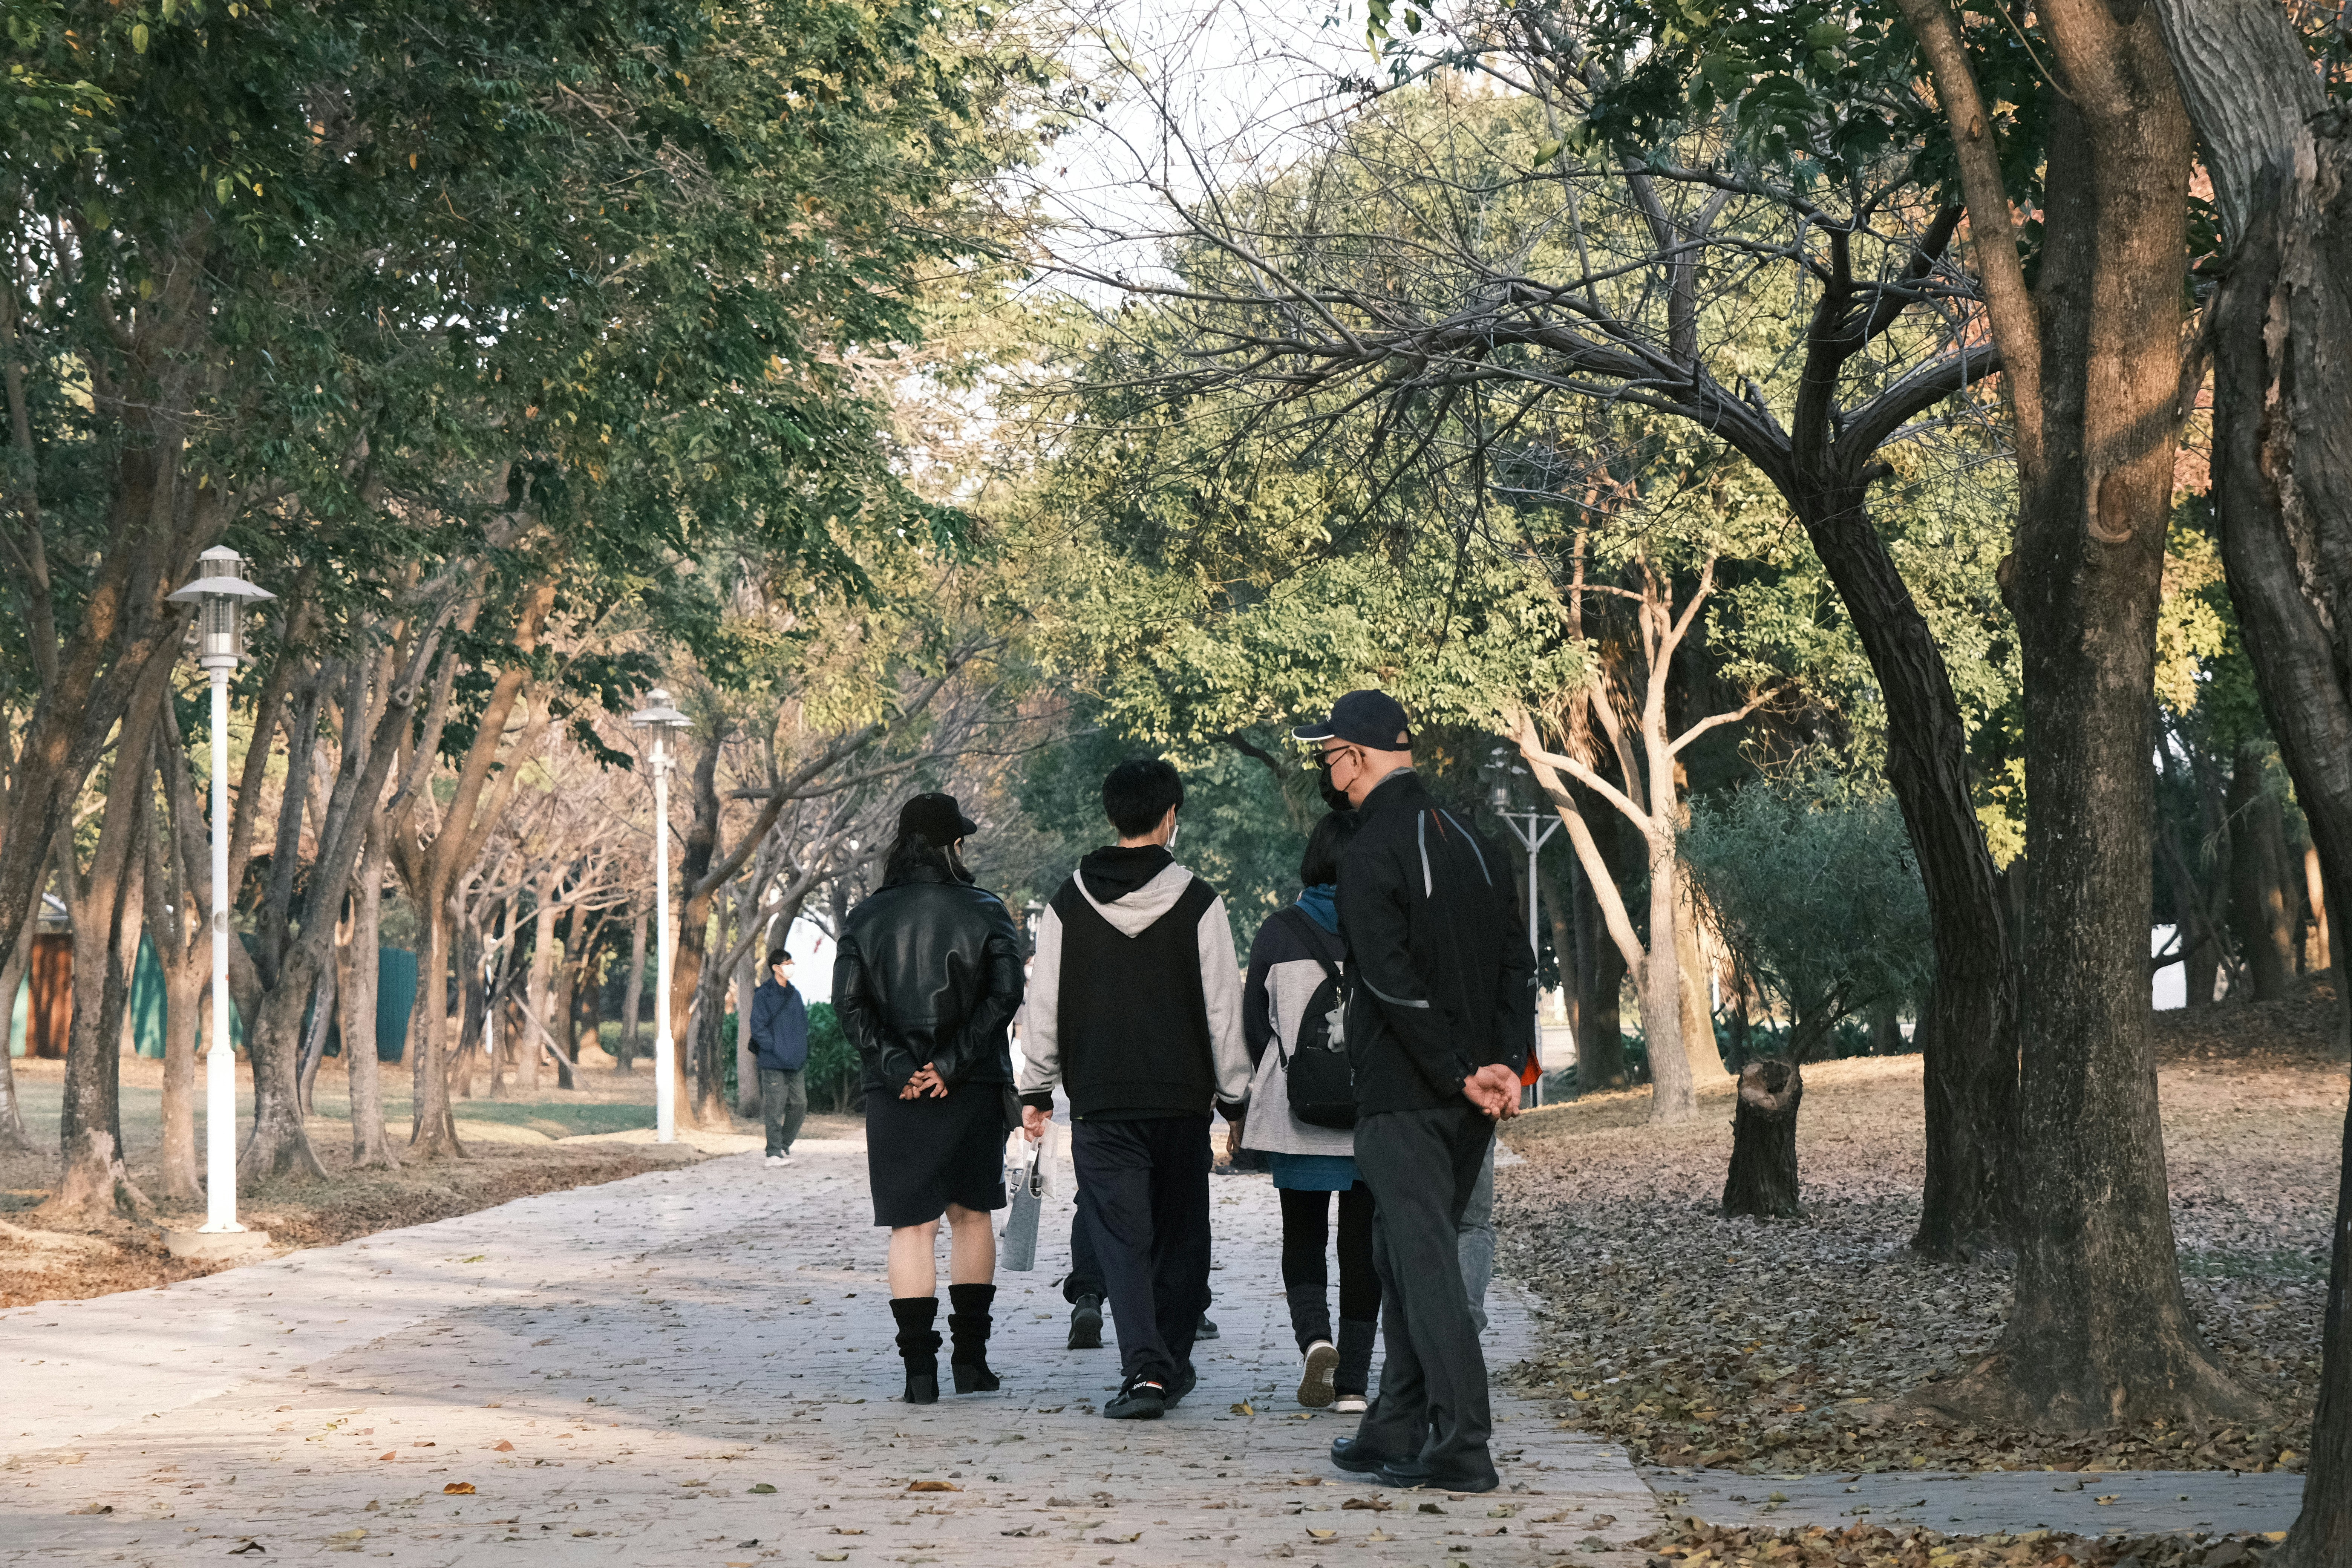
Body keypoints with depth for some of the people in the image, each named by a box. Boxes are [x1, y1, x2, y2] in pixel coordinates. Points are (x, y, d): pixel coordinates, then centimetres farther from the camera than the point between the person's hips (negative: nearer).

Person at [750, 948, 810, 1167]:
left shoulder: (794, 994, 15)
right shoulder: (764, 994, -6)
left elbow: (803, 1024, 21)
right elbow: (758, 1027, -10)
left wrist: (803, 1054, 10)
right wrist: (775, 1048, -16)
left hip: (795, 1062, 7)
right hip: (773, 1062, -7)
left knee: (800, 1104, 5)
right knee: (776, 1108, -5)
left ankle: (784, 1145, 19)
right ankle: (774, 1153, 1)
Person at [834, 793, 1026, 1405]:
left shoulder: (865, 918, 3)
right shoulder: (986, 912, 0)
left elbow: (849, 1002, -7)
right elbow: (1006, 993, -11)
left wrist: (898, 1066, -11)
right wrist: (951, 1064, -13)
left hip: (895, 1095, 0)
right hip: (975, 1089, 0)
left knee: (911, 1226, 1)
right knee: (971, 1212, 15)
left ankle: (920, 1368, -5)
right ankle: (971, 1356, 15)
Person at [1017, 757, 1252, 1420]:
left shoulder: (1068, 903, 2)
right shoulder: (1198, 901, -5)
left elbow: (1044, 1004, 5)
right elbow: (1223, 1006, -3)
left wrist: (1037, 1089, 14)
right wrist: (1234, 1092, 5)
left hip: (1099, 1100, 0)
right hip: (1183, 1098, 0)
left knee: (1121, 1237, -2)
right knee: (1179, 1233, 14)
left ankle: (1145, 1368, -17)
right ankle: (1173, 1362, 21)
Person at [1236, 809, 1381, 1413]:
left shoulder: (1278, 934, -2)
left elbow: (1254, 1029, 2)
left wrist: (1245, 1108, 13)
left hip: (1297, 1114, 0)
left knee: (1302, 1238, 14)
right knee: (1363, 1244, 8)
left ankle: (1315, 1336, -12)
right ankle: (1353, 1381, 7)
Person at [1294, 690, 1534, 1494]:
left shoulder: (1371, 853, -13)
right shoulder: (1471, 842, 13)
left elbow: (1394, 982, -20)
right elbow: (1516, 964, 10)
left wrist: (1461, 1074, -15)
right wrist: (1504, 1063, 3)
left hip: (1403, 1098, -8)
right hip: (1466, 1101, 8)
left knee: (1424, 1263, -6)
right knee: (1410, 1258, 17)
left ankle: (1461, 1448, -10)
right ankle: (1397, 1433, 23)